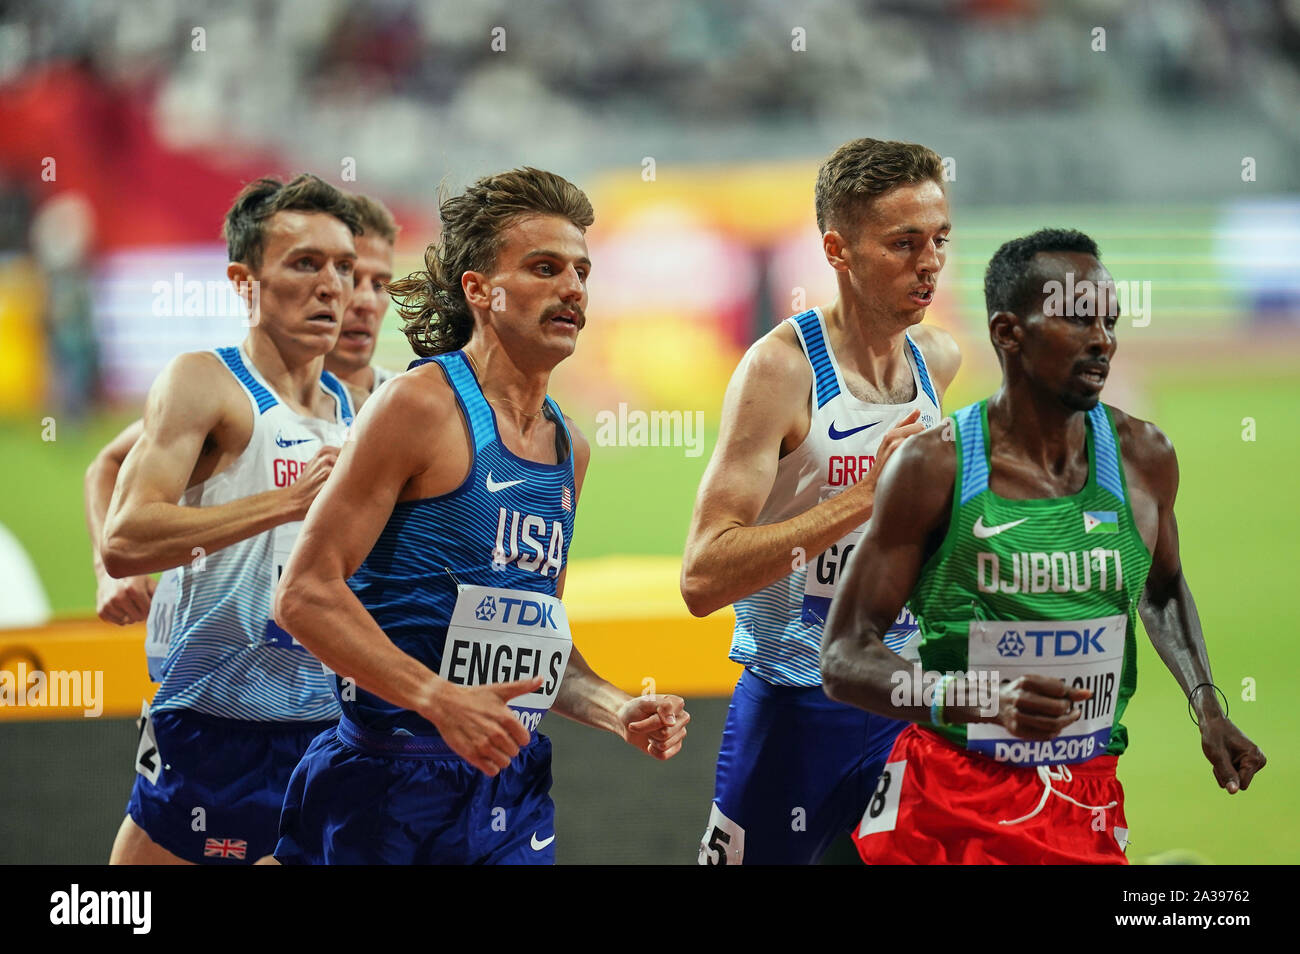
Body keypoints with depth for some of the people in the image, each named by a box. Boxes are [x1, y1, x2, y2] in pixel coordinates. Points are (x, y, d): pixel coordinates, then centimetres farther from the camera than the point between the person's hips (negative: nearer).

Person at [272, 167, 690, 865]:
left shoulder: (569, 448, 15)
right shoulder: (421, 405, -9)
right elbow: (305, 596, -15)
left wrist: (615, 712, 7)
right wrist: (439, 698, -24)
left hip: (514, 783, 7)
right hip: (391, 782, -7)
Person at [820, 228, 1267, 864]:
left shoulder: (1142, 458, 1)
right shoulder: (933, 467, -12)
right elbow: (844, 660, -13)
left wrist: (1206, 707, 6)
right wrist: (983, 699, -30)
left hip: (1087, 810, 4)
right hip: (949, 804, -4)